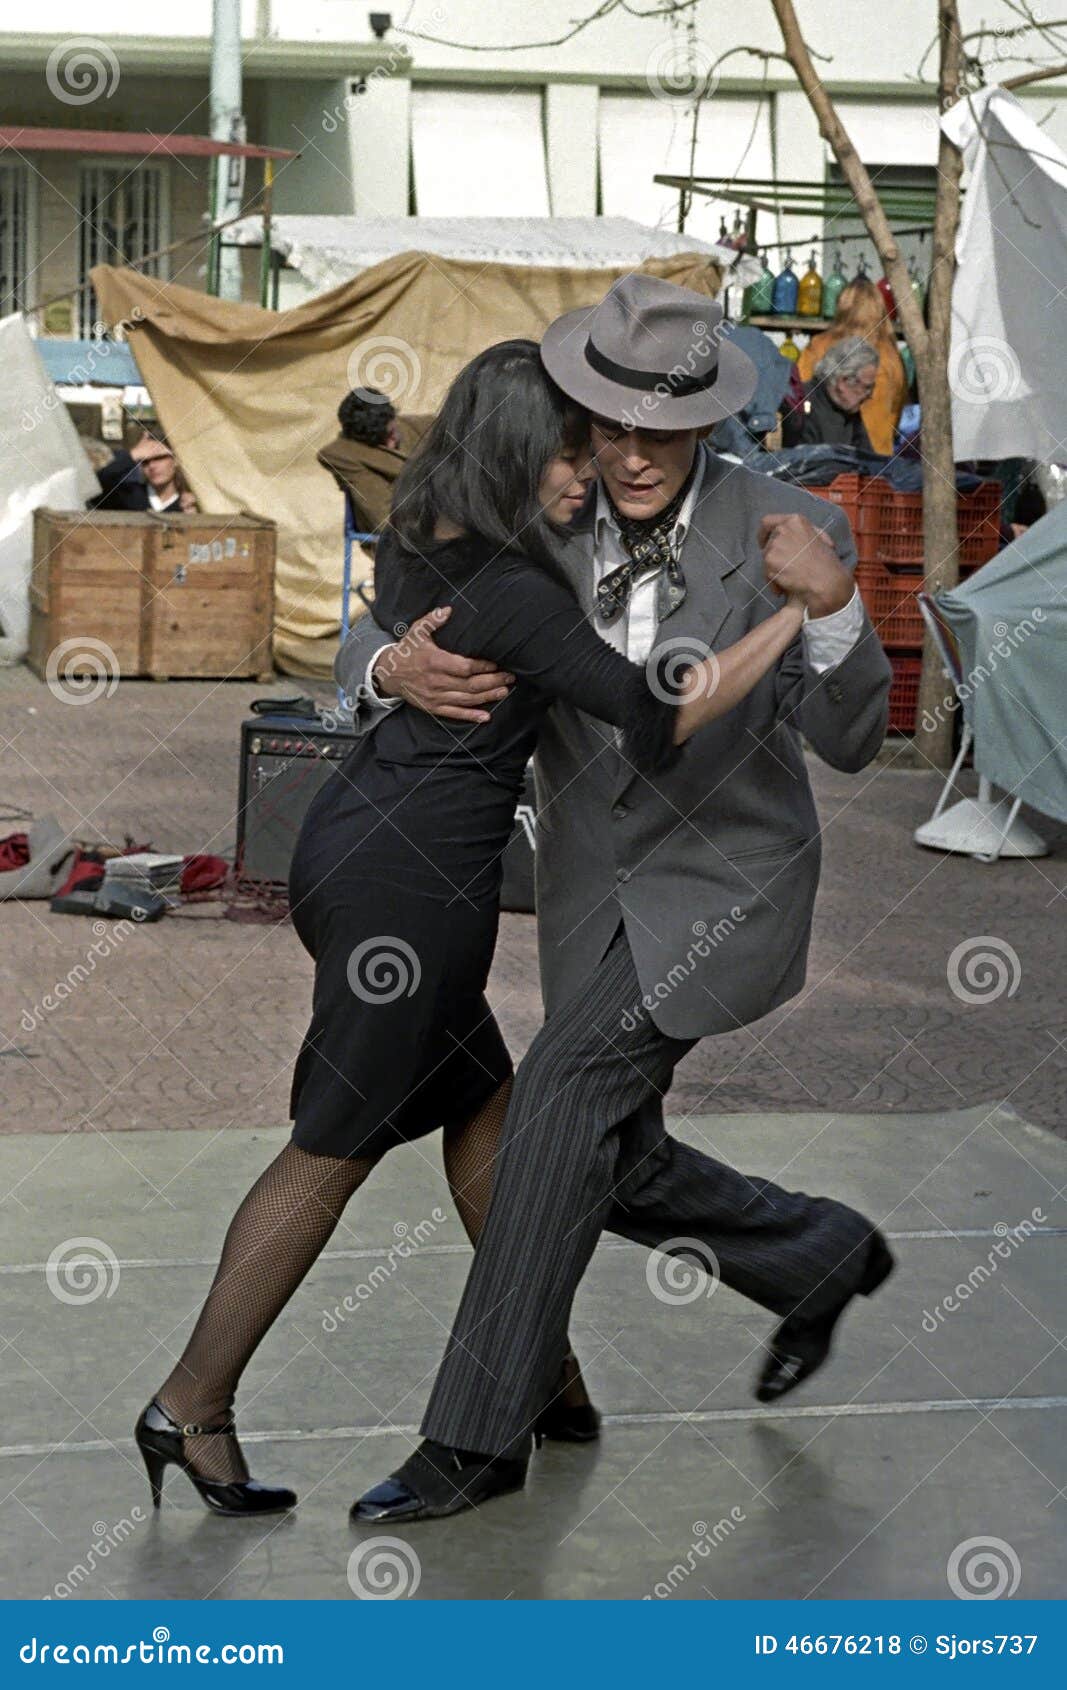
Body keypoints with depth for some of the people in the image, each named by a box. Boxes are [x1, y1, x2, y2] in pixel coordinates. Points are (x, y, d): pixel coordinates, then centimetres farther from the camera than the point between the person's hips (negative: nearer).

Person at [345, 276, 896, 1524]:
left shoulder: (785, 531, -18)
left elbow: (846, 740, -18)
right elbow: (364, 651, -4)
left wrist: (832, 607, -37)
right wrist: (400, 670, -29)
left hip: (730, 874, -5)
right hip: (596, 889, 6)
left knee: (566, 1084, -23)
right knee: (612, 1167, 10)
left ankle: (477, 1433, -17)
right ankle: (820, 1256, 39)